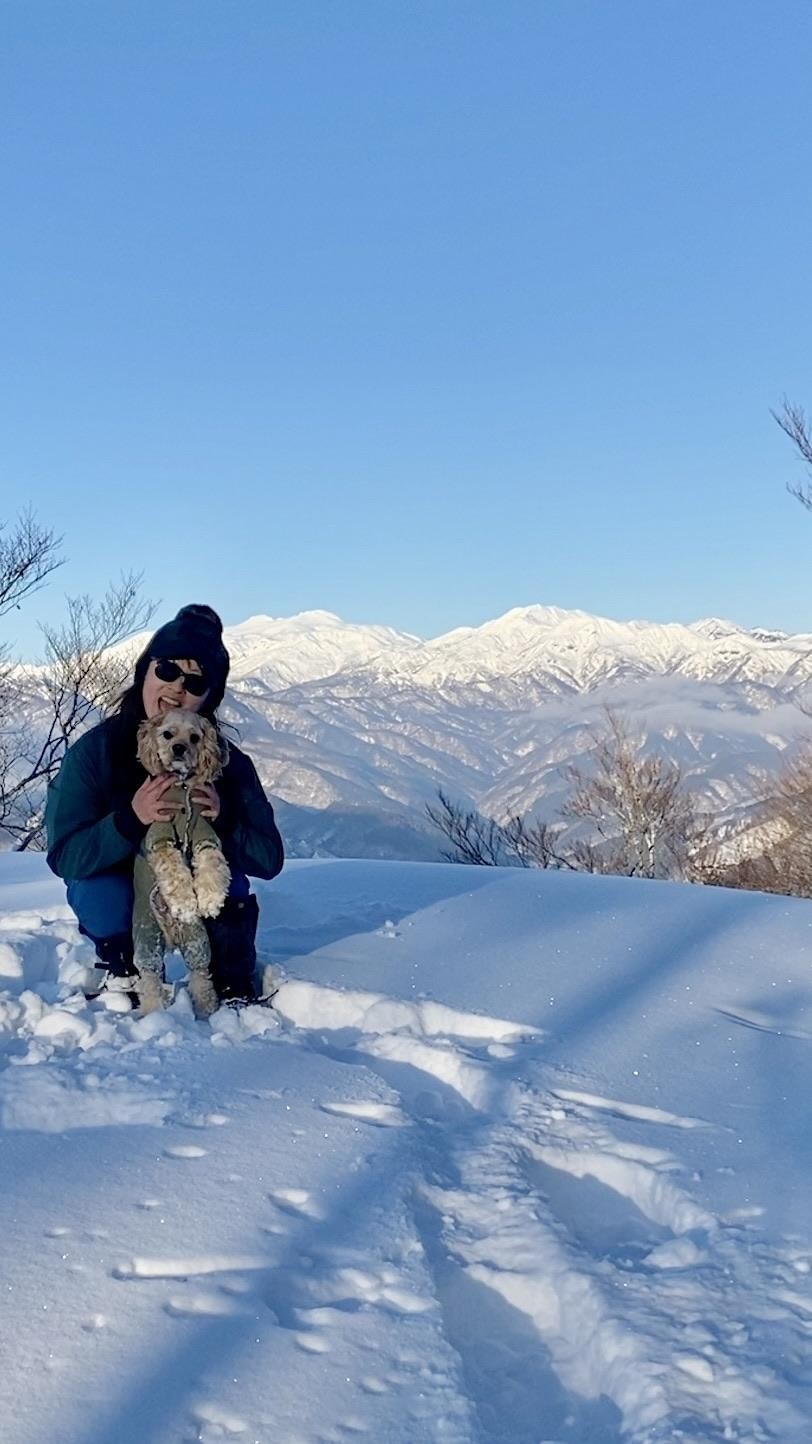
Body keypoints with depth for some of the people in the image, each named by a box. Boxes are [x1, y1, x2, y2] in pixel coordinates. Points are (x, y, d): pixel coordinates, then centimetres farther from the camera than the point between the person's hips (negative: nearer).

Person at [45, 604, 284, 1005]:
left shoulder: (227, 760, -17)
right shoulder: (94, 750, -20)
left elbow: (269, 859, -16)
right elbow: (63, 857, -25)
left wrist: (223, 820, -36)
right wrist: (130, 819, -41)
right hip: (119, 907, 0)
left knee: (227, 879, -30)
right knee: (102, 893, -32)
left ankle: (234, 990, -4)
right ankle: (128, 976, 1)